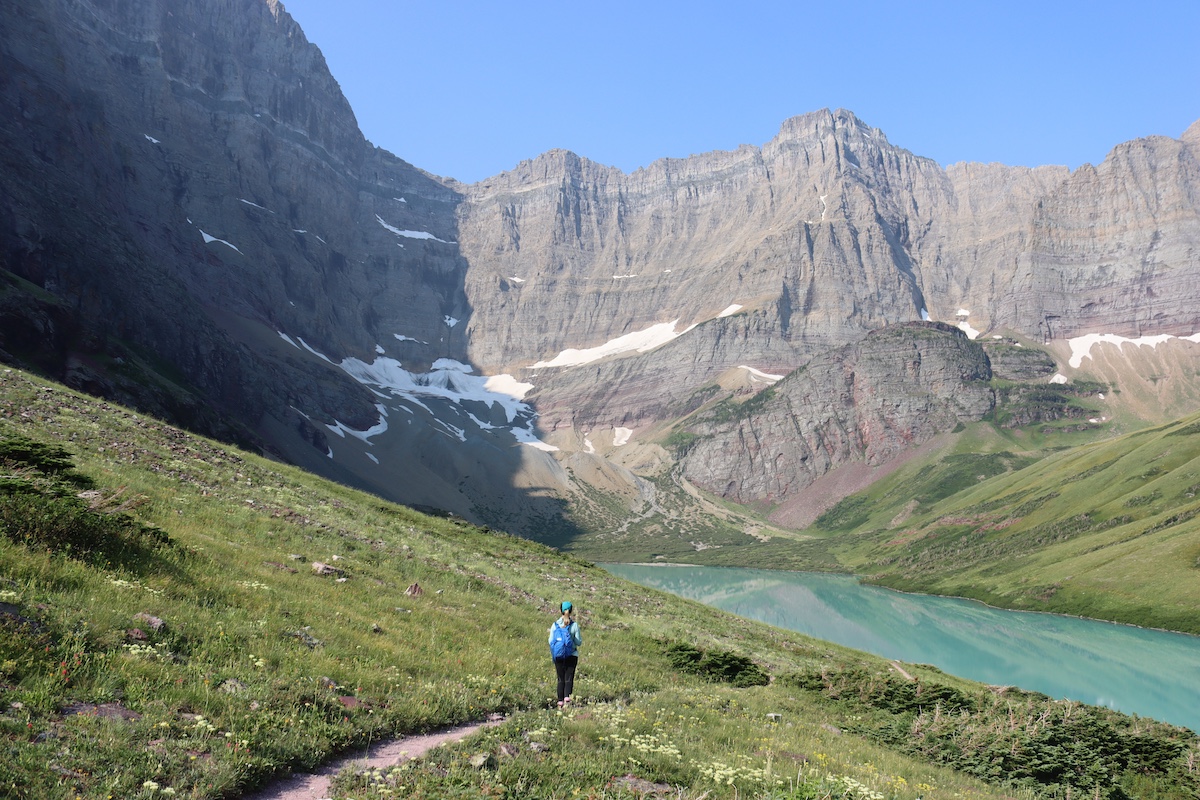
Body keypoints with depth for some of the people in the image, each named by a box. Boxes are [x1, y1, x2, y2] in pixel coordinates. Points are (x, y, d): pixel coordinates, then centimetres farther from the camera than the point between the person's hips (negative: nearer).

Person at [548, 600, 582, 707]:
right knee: (569, 678, 1)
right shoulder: (574, 625, -6)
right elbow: (578, 642, -4)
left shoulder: (555, 624, -1)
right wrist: (580, 641, 17)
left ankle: (560, 702, 9)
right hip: (571, 655, -2)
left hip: (558, 656, 2)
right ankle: (567, 697, -20)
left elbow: (551, 641, 1)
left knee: (561, 679, 11)